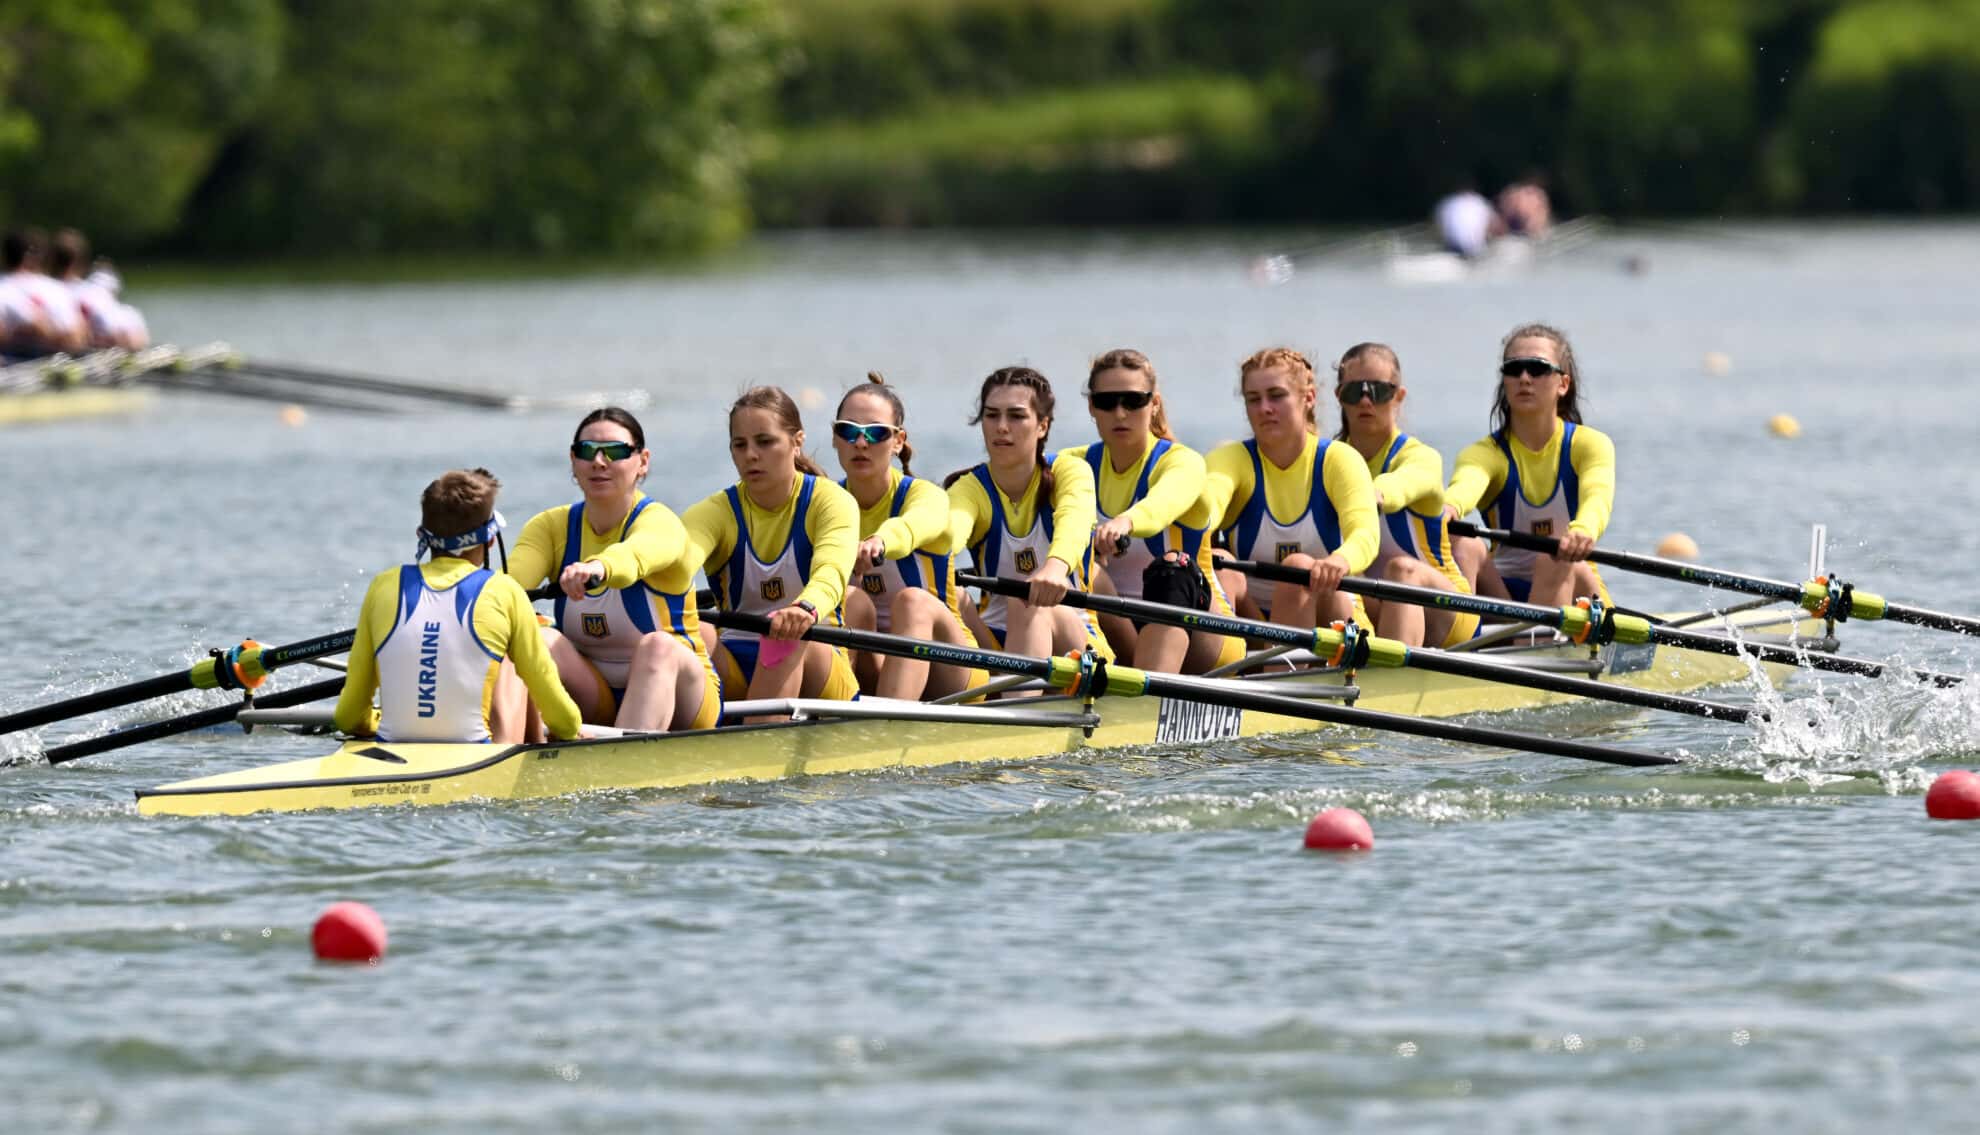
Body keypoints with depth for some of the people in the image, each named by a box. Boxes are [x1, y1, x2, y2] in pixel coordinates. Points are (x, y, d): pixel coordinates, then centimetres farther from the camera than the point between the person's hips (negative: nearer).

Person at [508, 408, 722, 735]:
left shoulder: (659, 522, -12)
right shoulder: (552, 526, 2)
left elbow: (636, 554, -38)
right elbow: (511, 579, -19)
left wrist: (597, 568, -62)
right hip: (593, 702, 4)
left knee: (658, 646, -35)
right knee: (542, 640, -23)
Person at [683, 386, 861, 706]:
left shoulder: (832, 501, -4)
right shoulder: (716, 512, 2)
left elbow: (831, 571, -27)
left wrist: (807, 608, -52)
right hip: (736, 671, 2)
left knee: (791, 635, -35)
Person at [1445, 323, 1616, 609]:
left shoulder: (1590, 445, 0)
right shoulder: (1485, 453, 1)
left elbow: (1597, 497, -24)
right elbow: (1465, 485, -25)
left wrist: (1582, 531, -51)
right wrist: (1448, 509, -52)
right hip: (1502, 595, 2)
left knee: (1556, 559, -34)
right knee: (1465, 547, -26)